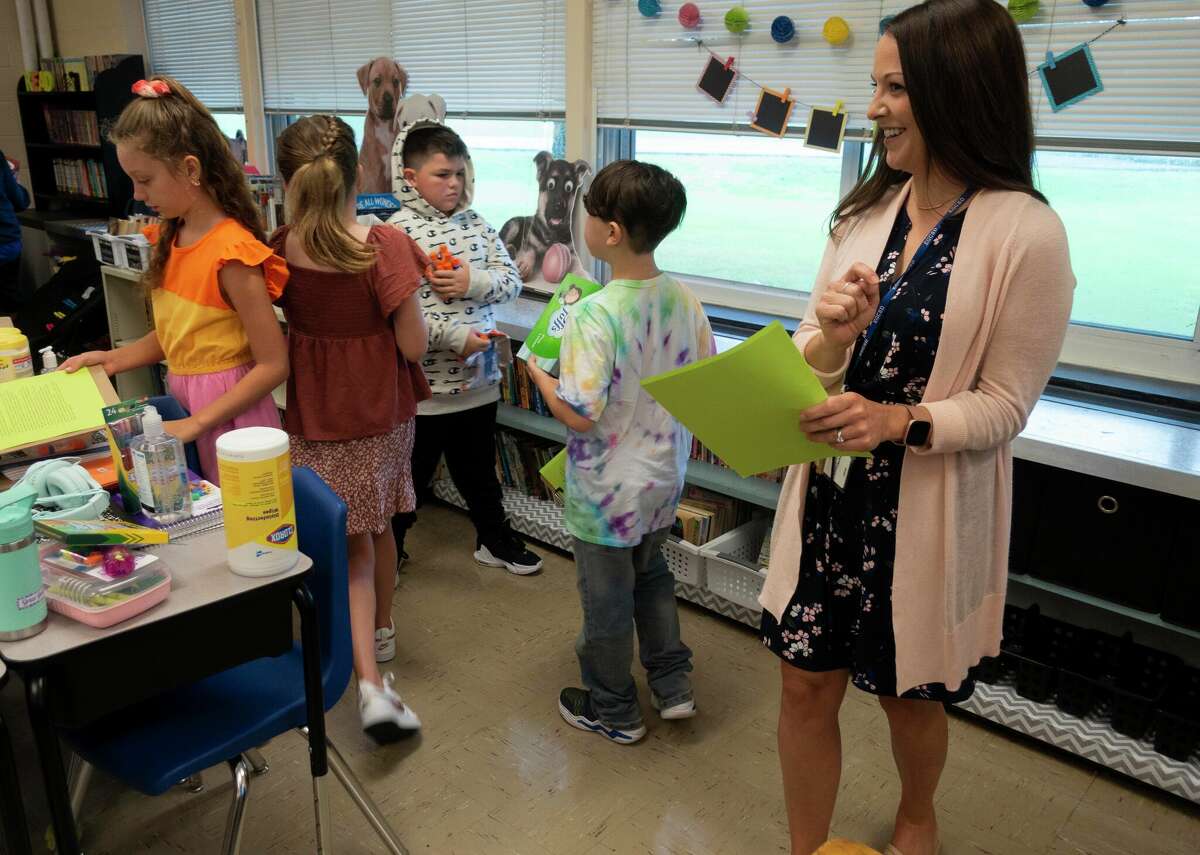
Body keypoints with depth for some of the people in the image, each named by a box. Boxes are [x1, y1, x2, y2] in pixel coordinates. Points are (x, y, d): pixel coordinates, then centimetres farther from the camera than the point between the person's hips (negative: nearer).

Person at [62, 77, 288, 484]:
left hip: (228, 415, -7)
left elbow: (273, 365, -20)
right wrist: (113, 359, 3)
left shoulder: (231, 252, -20)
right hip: (181, 405, 7)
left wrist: (195, 424, -21)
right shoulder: (172, 238, 5)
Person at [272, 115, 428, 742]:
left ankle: (370, 681, 4)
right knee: (377, 526, 22)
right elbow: (413, 346, -17)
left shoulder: (281, 249, -9)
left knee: (351, 543, 10)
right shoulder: (384, 246, -20)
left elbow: (281, 331, 5)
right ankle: (381, 631, 45)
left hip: (315, 416, 1)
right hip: (381, 413, -1)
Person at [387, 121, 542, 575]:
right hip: (425, 381, -5)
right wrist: (455, 337, -23)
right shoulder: (398, 231, -13)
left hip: (479, 376, 5)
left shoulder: (475, 223, 5)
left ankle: (495, 539, 39)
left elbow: (511, 280, 3)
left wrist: (473, 281, -16)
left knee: (478, 465, 22)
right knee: (412, 471, 11)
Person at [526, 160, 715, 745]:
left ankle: (612, 711, 34)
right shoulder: (683, 300, -6)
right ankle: (673, 685, 38)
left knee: (607, 600, 13)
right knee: (651, 575, 28)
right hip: (663, 477, 7)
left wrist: (537, 371, -11)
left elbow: (580, 414, -28)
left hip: (607, 492, -6)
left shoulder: (594, 314, -27)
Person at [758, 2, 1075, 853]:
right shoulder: (866, 210, 1)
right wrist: (833, 335, -20)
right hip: (830, 494, 4)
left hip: (928, 510, -4)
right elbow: (808, 363, 2)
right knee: (807, 682, 11)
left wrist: (900, 421, -28)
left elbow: (1004, 406, -12)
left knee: (909, 690, 19)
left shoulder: (1026, 233, -14)